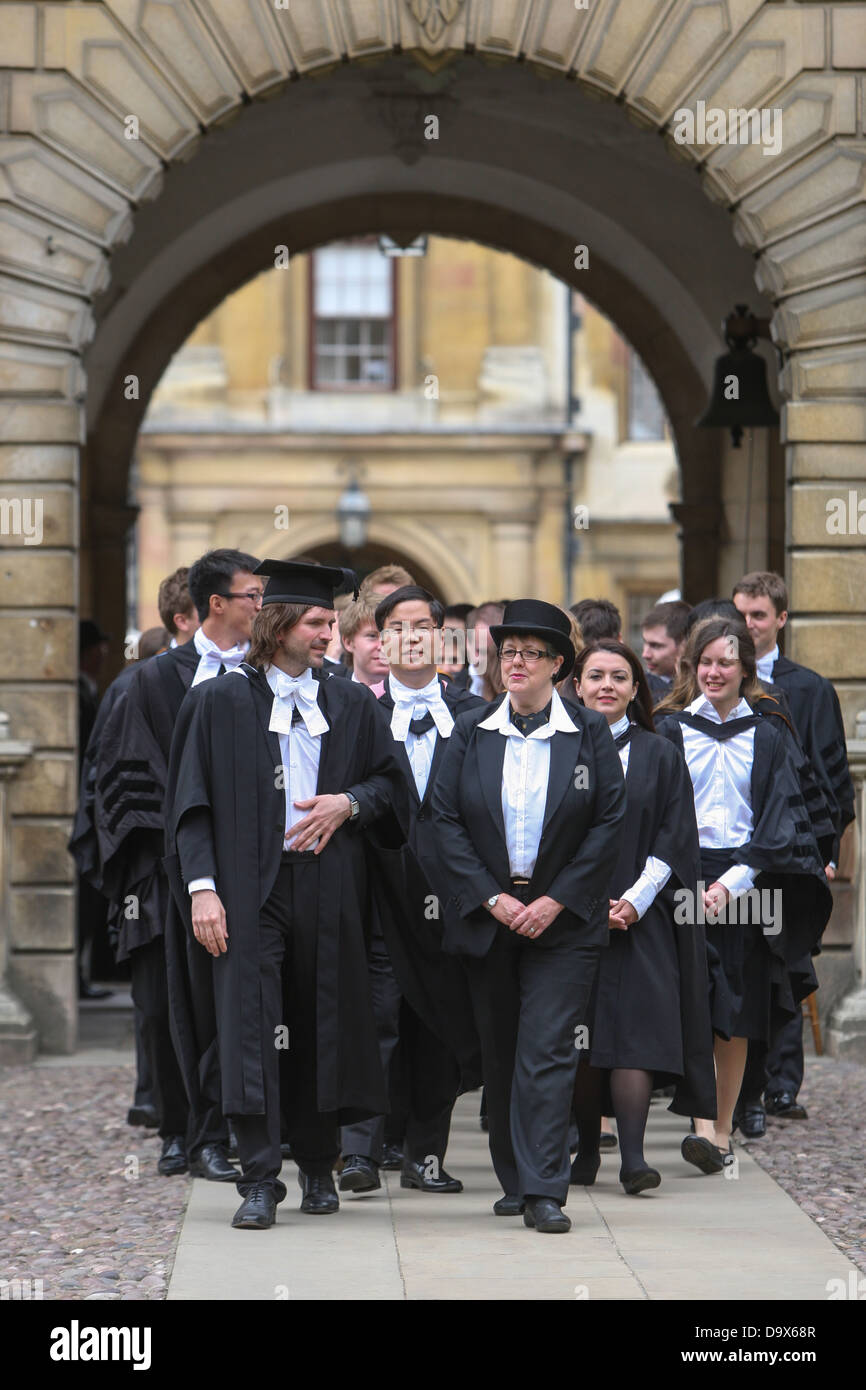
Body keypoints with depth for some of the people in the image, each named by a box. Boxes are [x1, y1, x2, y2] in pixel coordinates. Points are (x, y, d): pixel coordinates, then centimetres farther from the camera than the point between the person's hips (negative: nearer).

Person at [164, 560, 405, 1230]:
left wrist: (348, 804, -5)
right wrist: (202, 886, -11)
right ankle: (260, 1181, -9)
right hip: (248, 887, -3)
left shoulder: (351, 704, 12)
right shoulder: (223, 701, 4)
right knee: (252, 1024, -10)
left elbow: (389, 776, 17)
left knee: (322, 1026, 6)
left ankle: (319, 1170, 19)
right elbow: (194, 803, 0)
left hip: (325, 888, 3)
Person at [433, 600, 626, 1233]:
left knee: (547, 1053, -10)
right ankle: (515, 1181, 19)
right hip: (488, 915, 3)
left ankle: (543, 1191, -12)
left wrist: (556, 901, -10)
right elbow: (447, 820, 1)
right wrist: (492, 899, -9)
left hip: (563, 920, -3)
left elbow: (609, 822, -3)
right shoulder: (471, 734, 5)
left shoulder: (590, 734, 0)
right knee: (499, 1055, 8)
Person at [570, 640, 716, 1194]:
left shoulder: (660, 756, 9)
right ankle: (587, 1149, 12)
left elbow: (672, 839, 3)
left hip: (640, 915, -1)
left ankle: (633, 1156, -17)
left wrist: (635, 900, -10)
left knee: (636, 1028, -12)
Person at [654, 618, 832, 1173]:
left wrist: (734, 882, -11)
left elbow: (779, 819, 1)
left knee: (737, 1017, 2)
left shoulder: (766, 737, 6)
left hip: (747, 884, 1)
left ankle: (723, 1128, 10)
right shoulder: (671, 730, 6)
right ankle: (704, 1124, -18)